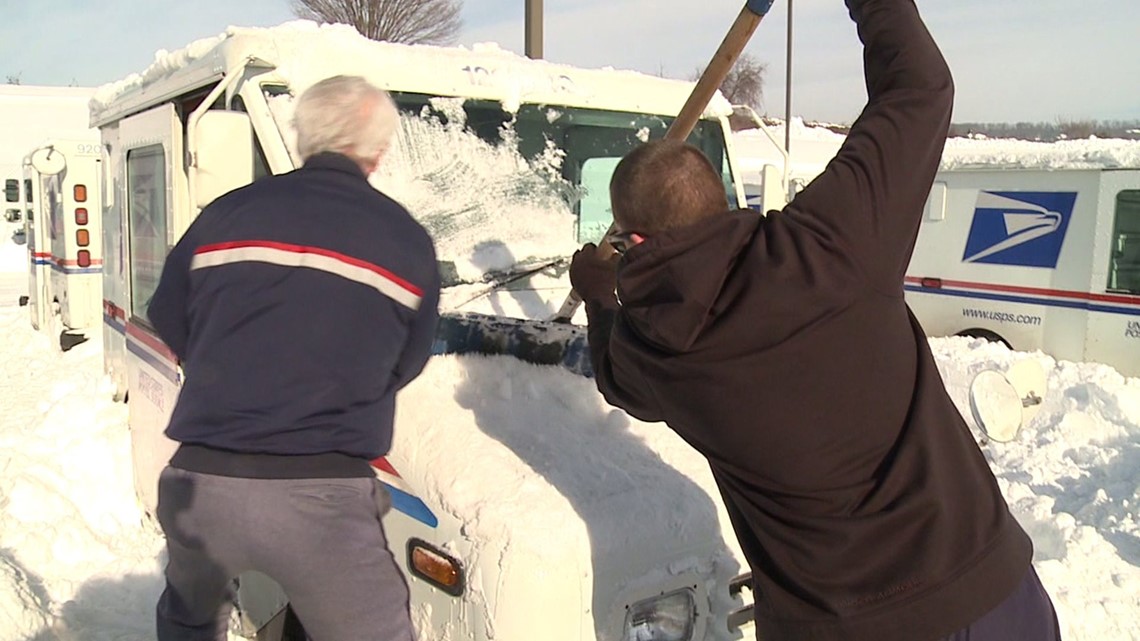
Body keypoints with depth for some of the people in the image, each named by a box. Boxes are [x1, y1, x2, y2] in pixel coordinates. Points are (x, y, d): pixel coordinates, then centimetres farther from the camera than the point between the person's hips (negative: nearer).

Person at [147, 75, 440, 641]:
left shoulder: (226, 212, 6)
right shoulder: (407, 240, 1)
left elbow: (168, 321, 17)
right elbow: (403, 367, 8)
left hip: (199, 482, 4)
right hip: (319, 496, -3)